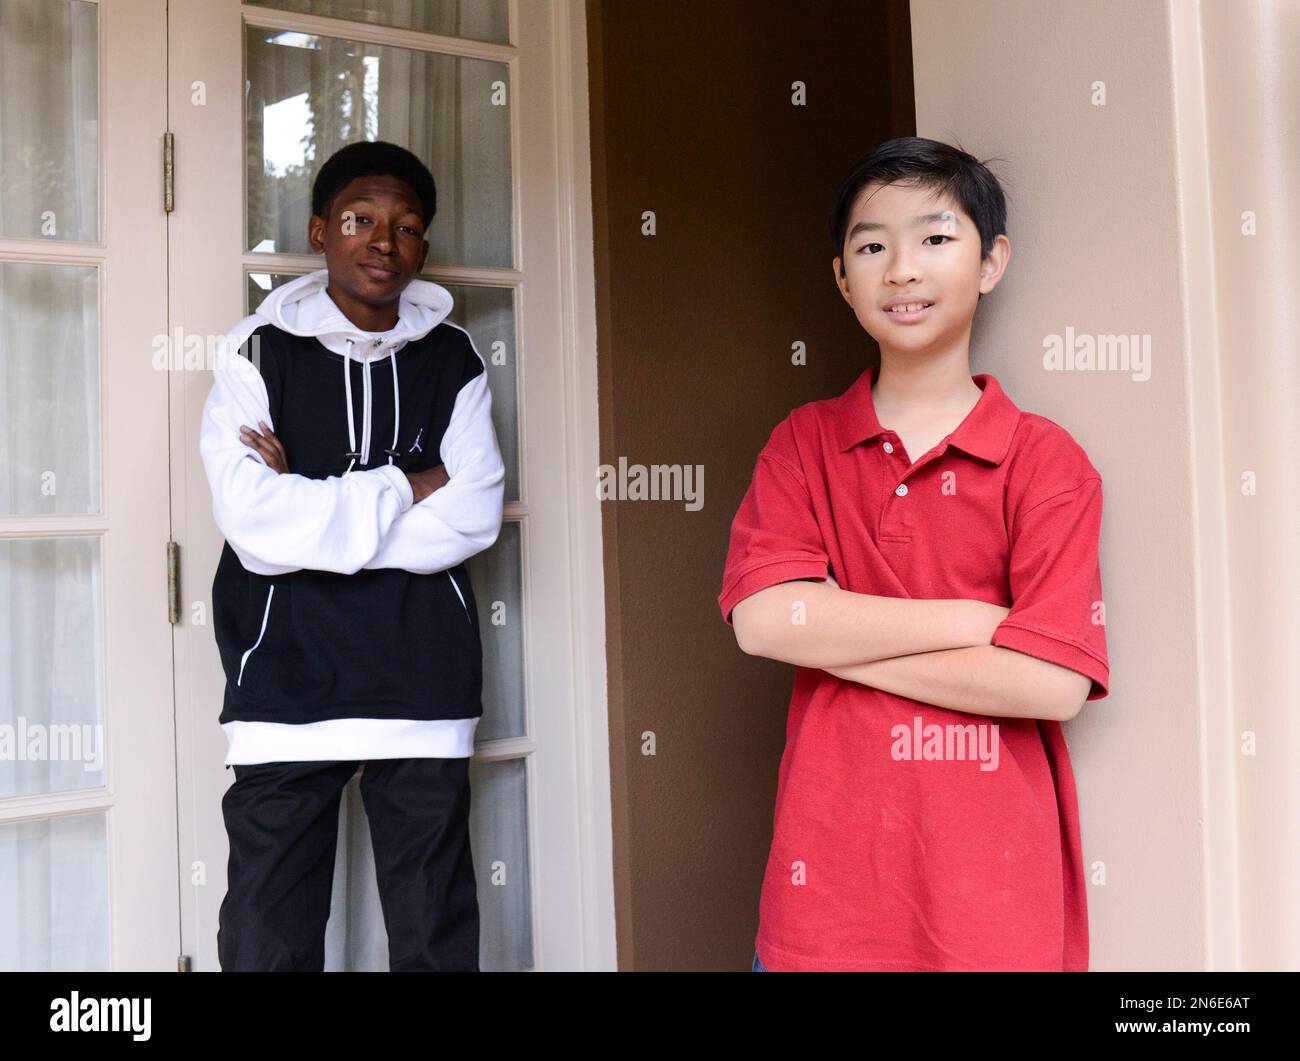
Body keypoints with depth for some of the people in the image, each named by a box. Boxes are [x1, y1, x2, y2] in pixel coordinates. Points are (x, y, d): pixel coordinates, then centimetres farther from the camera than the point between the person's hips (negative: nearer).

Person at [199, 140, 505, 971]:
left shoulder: (453, 359, 8)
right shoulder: (258, 354, 2)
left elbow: (475, 517, -5)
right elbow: (254, 527, -12)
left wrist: (314, 508, -10)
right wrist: (407, 486, -7)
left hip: (424, 679, 2)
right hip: (286, 678, -1)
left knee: (438, 935, 8)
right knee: (268, 938, 6)